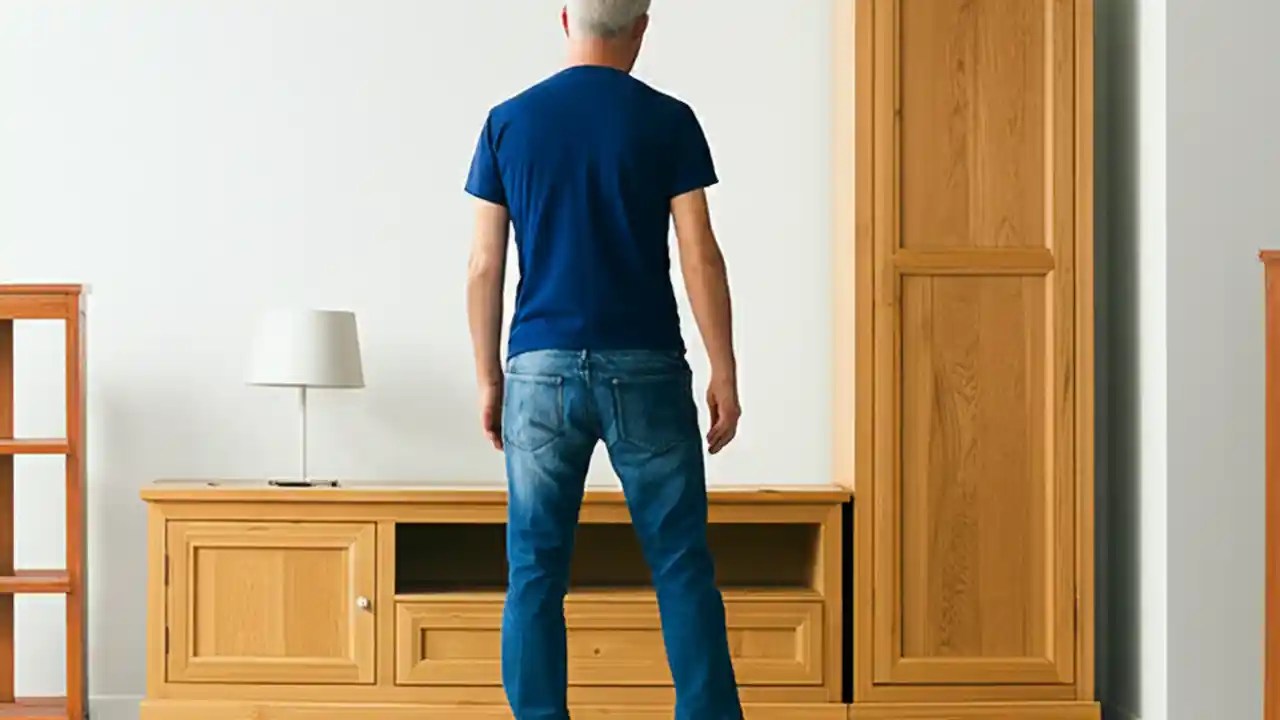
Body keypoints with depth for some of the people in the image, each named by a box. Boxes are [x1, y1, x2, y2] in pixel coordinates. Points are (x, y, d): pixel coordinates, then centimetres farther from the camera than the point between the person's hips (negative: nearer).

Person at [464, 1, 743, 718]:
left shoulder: (508, 121, 4)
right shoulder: (667, 121, -1)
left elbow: (485, 268, 4)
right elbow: (701, 256, -5)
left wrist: (490, 380, 13)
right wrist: (725, 376, 0)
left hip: (542, 368, 2)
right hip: (645, 368, -1)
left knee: (536, 574, 6)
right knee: (682, 566, 4)